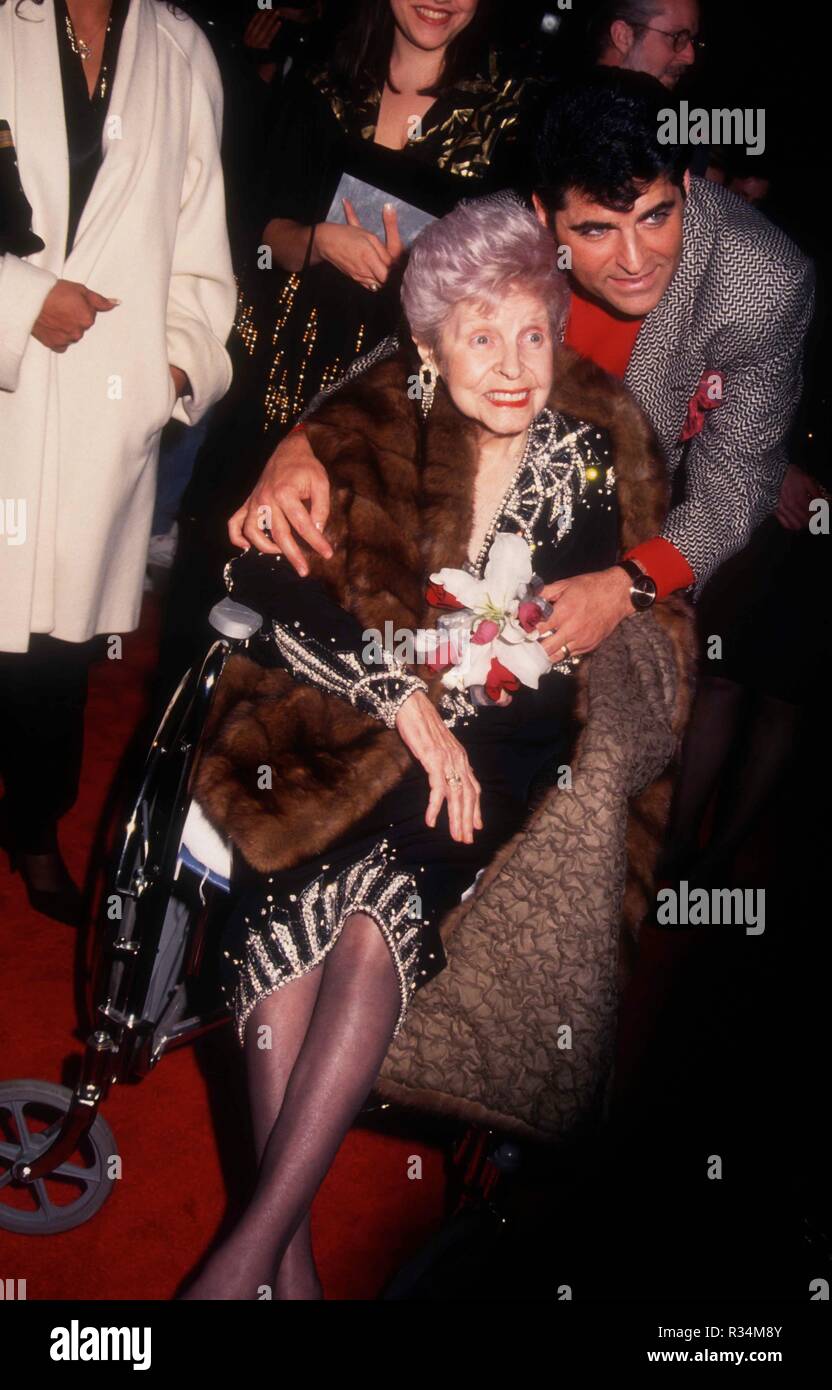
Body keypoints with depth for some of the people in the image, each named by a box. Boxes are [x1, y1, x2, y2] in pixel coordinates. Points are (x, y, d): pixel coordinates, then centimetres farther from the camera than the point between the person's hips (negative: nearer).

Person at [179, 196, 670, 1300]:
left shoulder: (592, 457, 2)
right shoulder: (375, 428, -1)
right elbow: (263, 574, -9)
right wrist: (400, 701, -16)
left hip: (496, 734, 0)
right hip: (339, 713, 1)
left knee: (382, 893, -29)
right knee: (287, 869, -29)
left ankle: (257, 1241, -24)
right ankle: (292, 1252, -25)